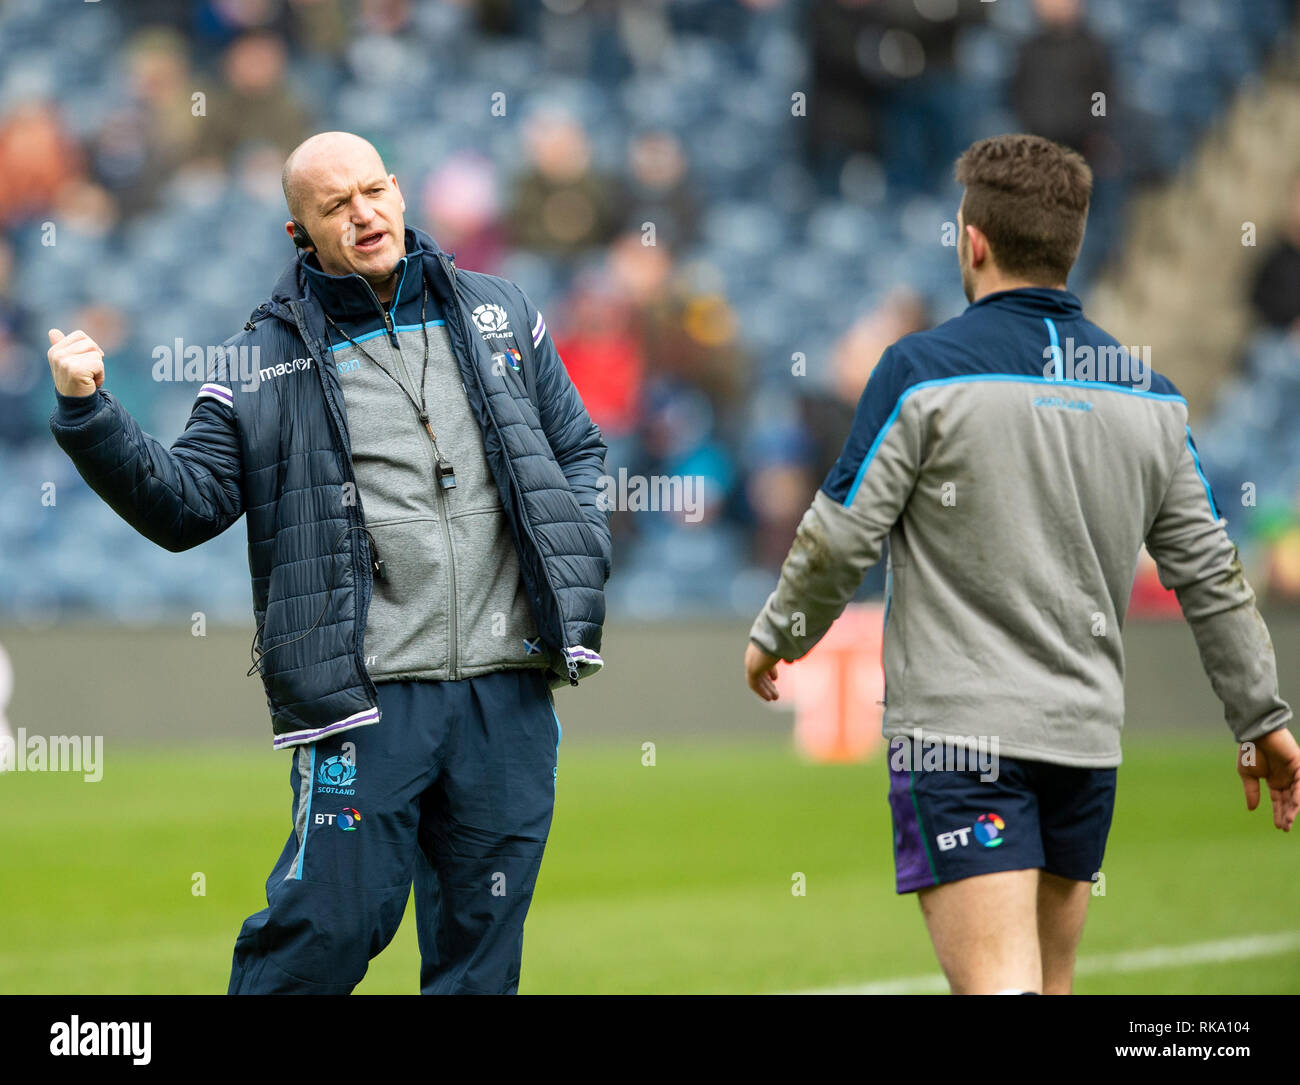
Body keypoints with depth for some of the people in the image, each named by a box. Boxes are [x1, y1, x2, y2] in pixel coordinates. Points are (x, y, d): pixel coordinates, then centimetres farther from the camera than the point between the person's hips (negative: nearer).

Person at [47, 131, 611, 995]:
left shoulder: (500, 315, 13)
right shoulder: (262, 364, 3)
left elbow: (577, 446, 22)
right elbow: (185, 505, -1)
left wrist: (577, 565, 7)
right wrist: (89, 413, -14)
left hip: (508, 694, 3)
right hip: (368, 695, -3)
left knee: (481, 944, 7)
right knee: (329, 925, -9)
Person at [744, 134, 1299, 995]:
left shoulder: (923, 372, -7)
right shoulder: (1147, 394, 8)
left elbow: (841, 537, -5)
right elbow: (1210, 571, 11)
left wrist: (777, 636, 14)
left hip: (959, 727, -5)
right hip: (1086, 731, 5)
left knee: (999, 985, -13)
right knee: (1050, 984, 16)